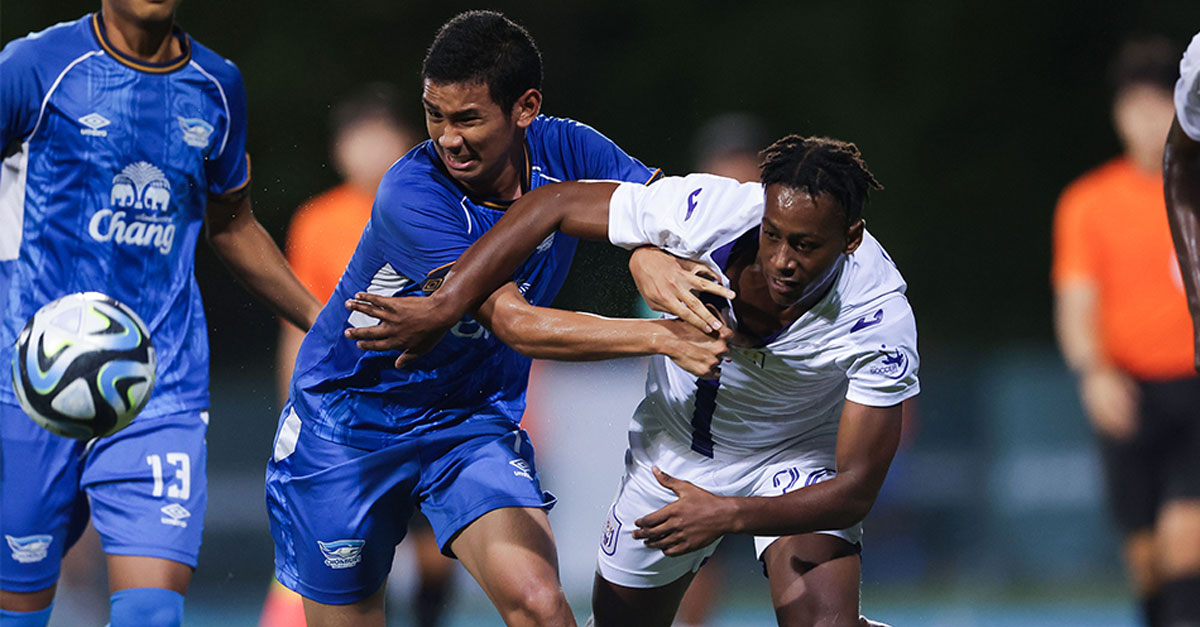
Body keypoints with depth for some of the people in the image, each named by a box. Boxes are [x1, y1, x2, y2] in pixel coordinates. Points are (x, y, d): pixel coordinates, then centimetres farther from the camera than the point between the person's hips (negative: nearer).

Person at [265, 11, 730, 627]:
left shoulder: (565, 153, -12)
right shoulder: (411, 194, -28)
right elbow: (516, 325, -34)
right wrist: (662, 336, -40)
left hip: (475, 424, 3)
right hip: (346, 421, -3)